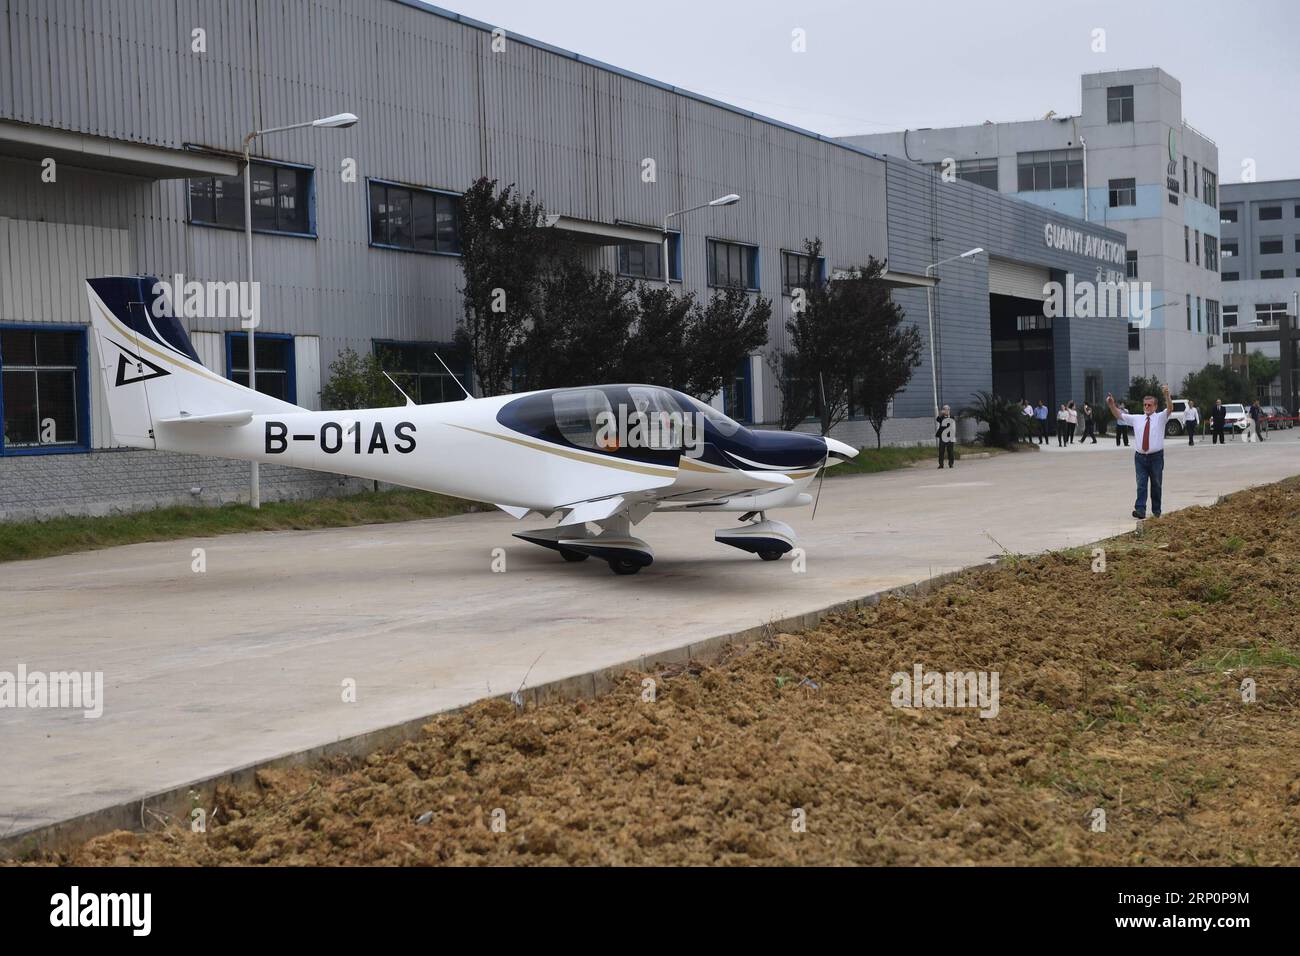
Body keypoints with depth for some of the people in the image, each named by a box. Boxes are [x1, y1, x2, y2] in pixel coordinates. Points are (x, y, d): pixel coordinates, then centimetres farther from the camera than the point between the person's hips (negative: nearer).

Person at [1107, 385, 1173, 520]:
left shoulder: (1160, 417, 3)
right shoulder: (1136, 419, 11)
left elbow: (1170, 408, -15)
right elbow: (1118, 415, 12)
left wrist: (1167, 395, -33)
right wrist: (1111, 404, -6)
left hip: (1156, 456, -2)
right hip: (1140, 457, 2)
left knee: (1156, 484, 7)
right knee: (1141, 484, -6)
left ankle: (1156, 511, 17)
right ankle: (1140, 510, -13)